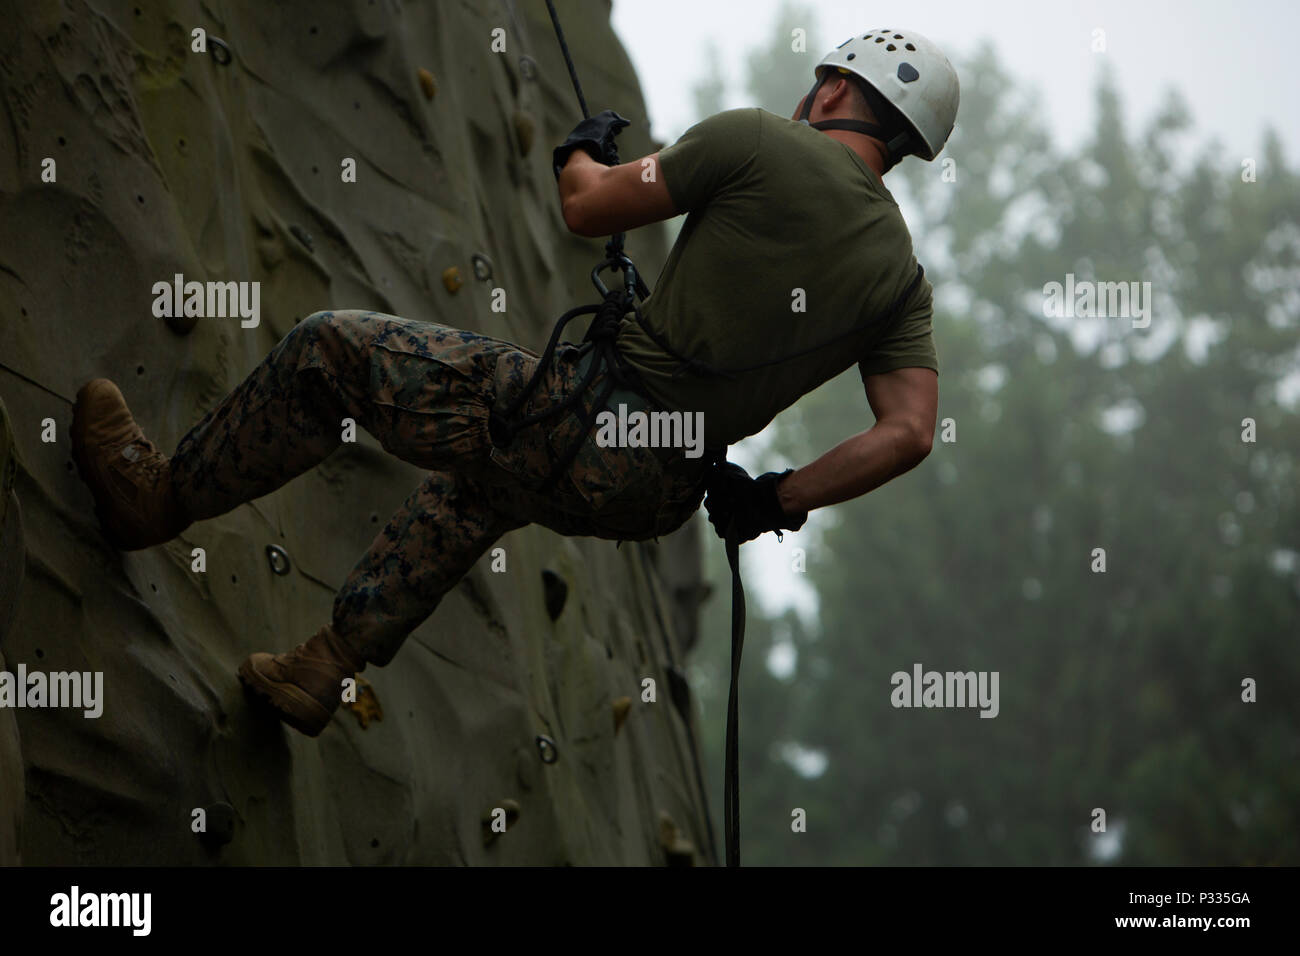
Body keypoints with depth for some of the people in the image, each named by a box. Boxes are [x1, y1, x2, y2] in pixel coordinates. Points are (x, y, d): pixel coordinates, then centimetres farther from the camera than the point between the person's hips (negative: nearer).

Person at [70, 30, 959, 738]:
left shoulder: (760, 142, -7)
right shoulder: (901, 270, 8)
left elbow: (589, 207, 1)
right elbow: (908, 434, -2)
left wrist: (583, 151, 24)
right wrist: (778, 501, 9)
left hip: (585, 420, -7)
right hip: (661, 500, 7)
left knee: (331, 349, 11)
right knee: (478, 481, 38)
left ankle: (157, 495, 26)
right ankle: (328, 670, 40)